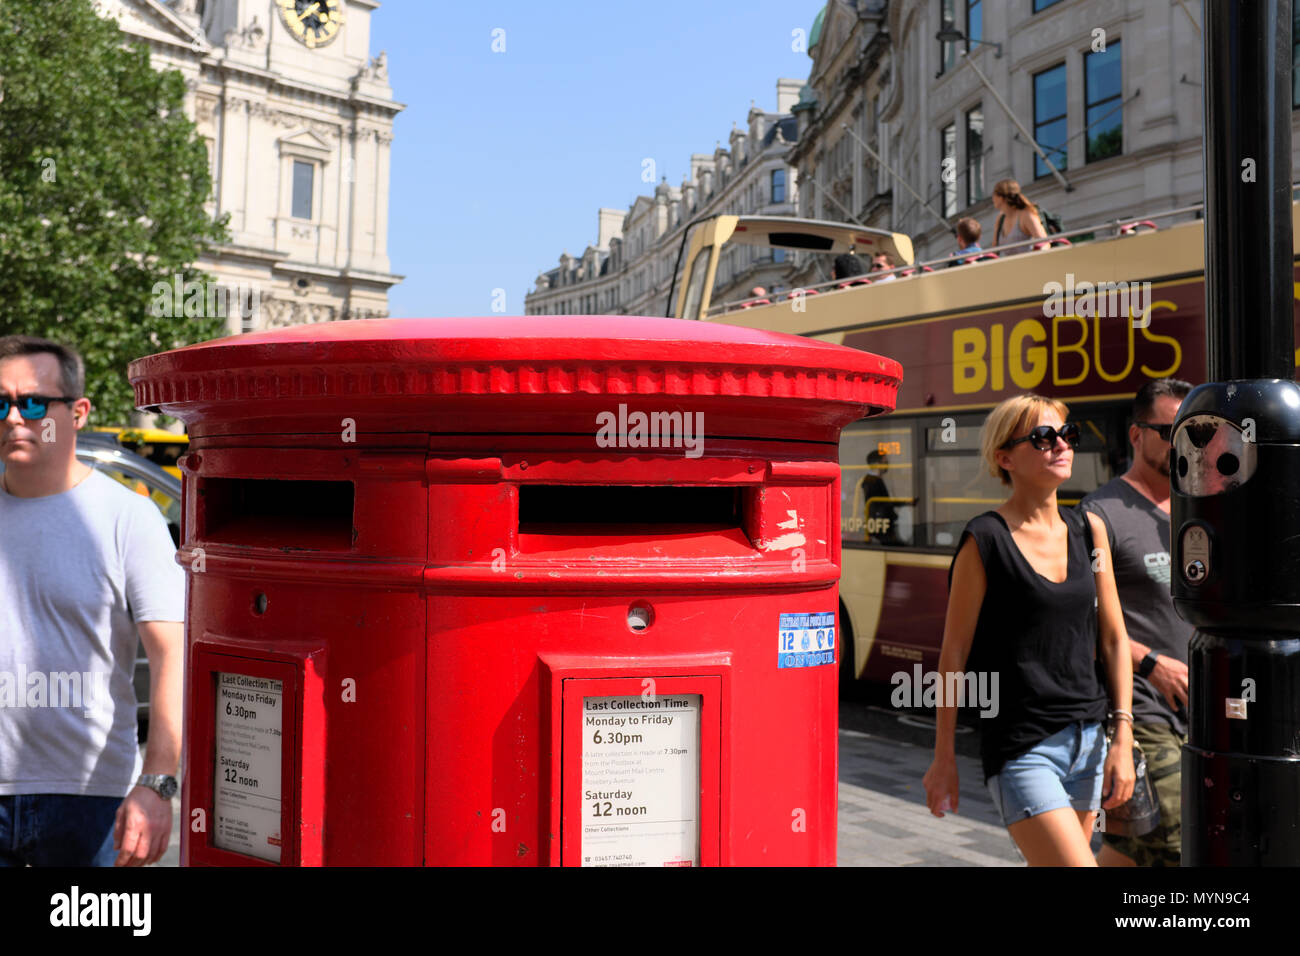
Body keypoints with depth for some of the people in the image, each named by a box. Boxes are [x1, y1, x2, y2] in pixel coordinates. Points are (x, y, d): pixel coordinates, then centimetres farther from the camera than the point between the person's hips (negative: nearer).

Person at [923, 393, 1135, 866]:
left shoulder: (1088, 530, 7)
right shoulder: (986, 540, -10)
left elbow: (1114, 639, 11)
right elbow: (953, 654, -6)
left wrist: (1122, 737, 4)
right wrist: (944, 758, -4)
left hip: (1087, 739, 6)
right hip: (1021, 749, -6)